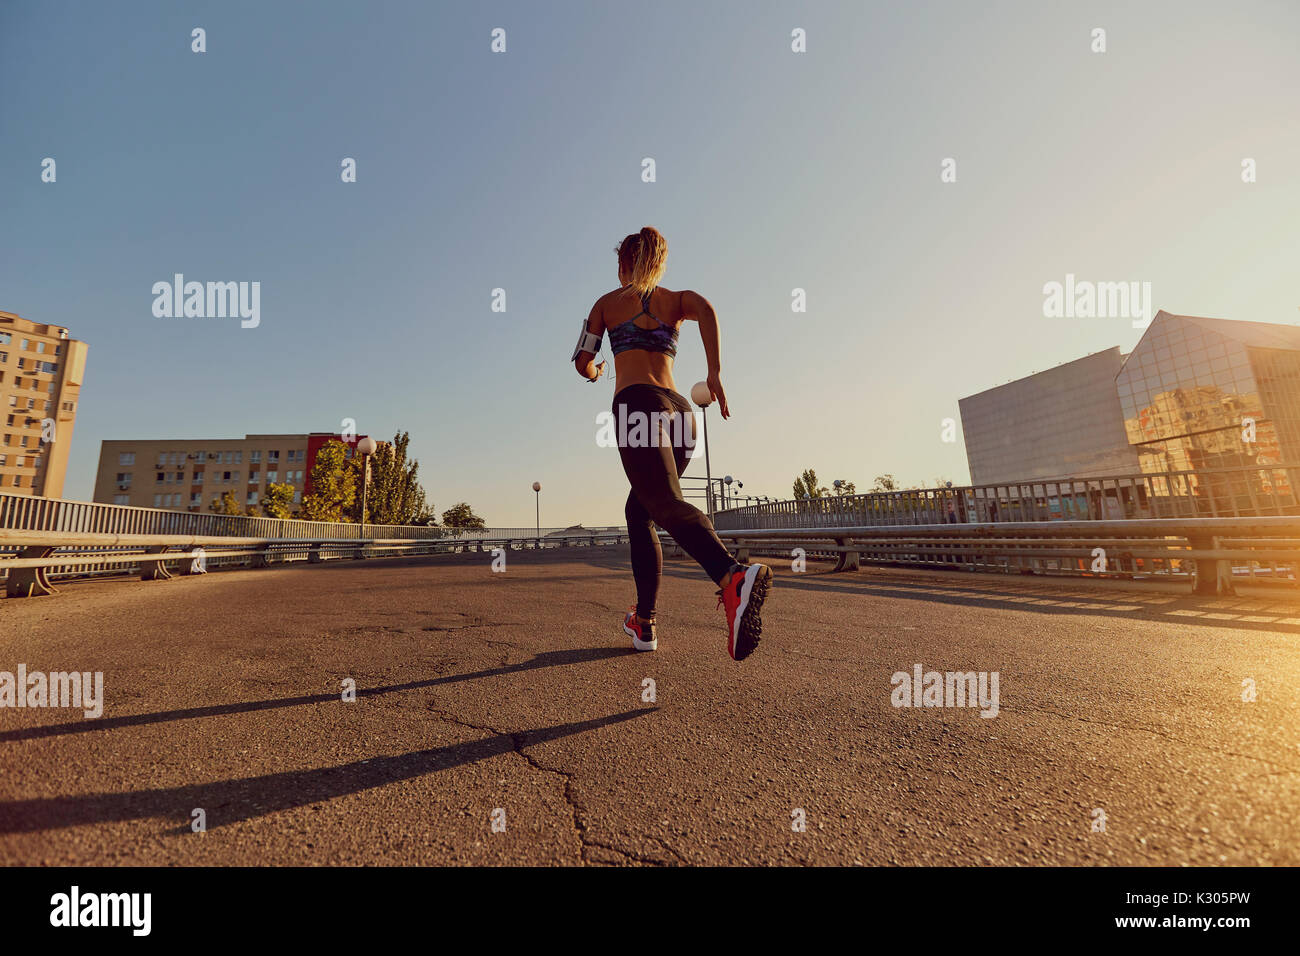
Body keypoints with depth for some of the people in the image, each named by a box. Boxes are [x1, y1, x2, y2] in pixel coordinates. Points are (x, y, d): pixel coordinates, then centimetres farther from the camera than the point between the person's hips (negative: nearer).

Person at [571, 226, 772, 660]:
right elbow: (706, 309, -1)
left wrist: (596, 373, 45)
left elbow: (582, 363, 22)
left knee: (667, 505, -24)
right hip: (680, 412, 5)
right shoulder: (676, 299, 23)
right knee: (638, 510, 16)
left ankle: (734, 577, -53)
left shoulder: (607, 302, 19)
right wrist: (715, 373, -8)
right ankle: (643, 623, 15)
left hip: (638, 404, -4)